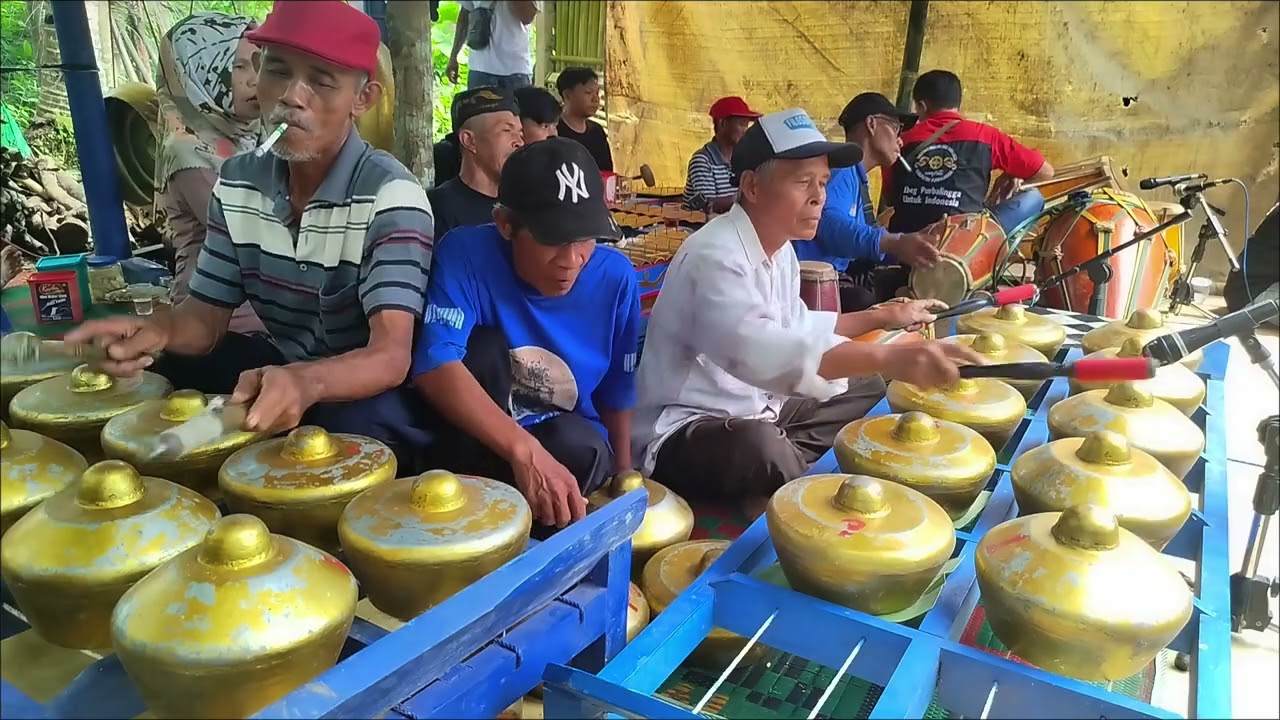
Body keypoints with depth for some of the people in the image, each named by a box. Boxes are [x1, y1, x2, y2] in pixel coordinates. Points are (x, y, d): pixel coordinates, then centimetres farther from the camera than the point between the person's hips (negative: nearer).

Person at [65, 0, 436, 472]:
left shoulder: (391, 196, -23)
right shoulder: (238, 182, -2)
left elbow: (389, 357, -32)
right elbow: (208, 313, 2)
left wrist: (305, 382, -53)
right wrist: (157, 331, -22)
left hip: (364, 388, -5)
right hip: (281, 368, 6)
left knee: (356, 428, -37)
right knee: (144, 380, -9)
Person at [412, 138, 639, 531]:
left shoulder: (615, 277, -11)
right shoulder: (466, 254, -20)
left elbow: (617, 395, 1)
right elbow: (435, 366, -34)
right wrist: (525, 451, -46)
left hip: (576, 445, 2)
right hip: (480, 440, -1)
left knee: (583, 446, -33)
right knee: (485, 346, -27)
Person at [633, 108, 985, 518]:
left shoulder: (780, 248, 6)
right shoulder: (714, 256, -25)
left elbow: (794, 326, 23)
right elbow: (756, 351, -44)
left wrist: (882, 317, 16)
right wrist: (886, 357, -53)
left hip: (754, 408, 10)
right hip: (687, 430, -10)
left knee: (869, 391, 14)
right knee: (767, 451, -40)